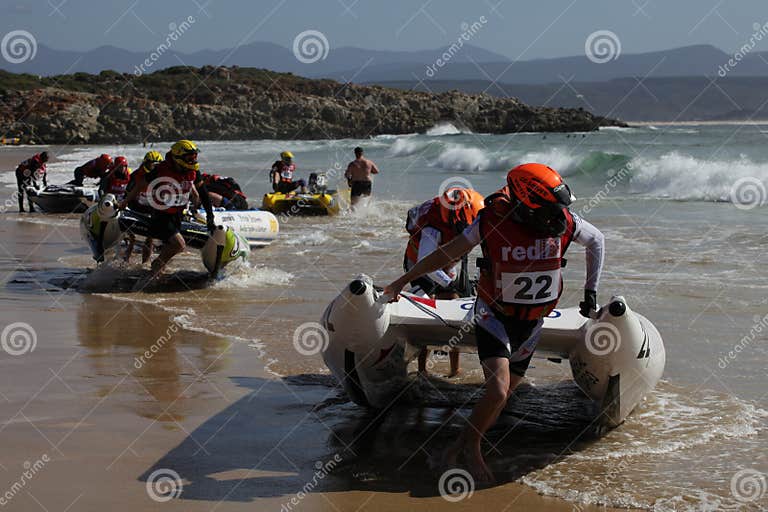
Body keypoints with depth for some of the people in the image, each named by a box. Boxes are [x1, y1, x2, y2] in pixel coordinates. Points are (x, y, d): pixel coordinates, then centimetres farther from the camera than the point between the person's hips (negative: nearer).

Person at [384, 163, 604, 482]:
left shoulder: (564, 223, -15)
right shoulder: (492, 220, -21)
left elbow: (596, 240, 8)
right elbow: (448, 253, -7)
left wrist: (591, 291, 8)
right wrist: (403, 280, 0)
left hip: (531, 323, 4)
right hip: (494, 315, -4)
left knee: (503, 396, 8)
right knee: (498, 392, -20)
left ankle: (465, 446, 30)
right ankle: (470, 445, 4)